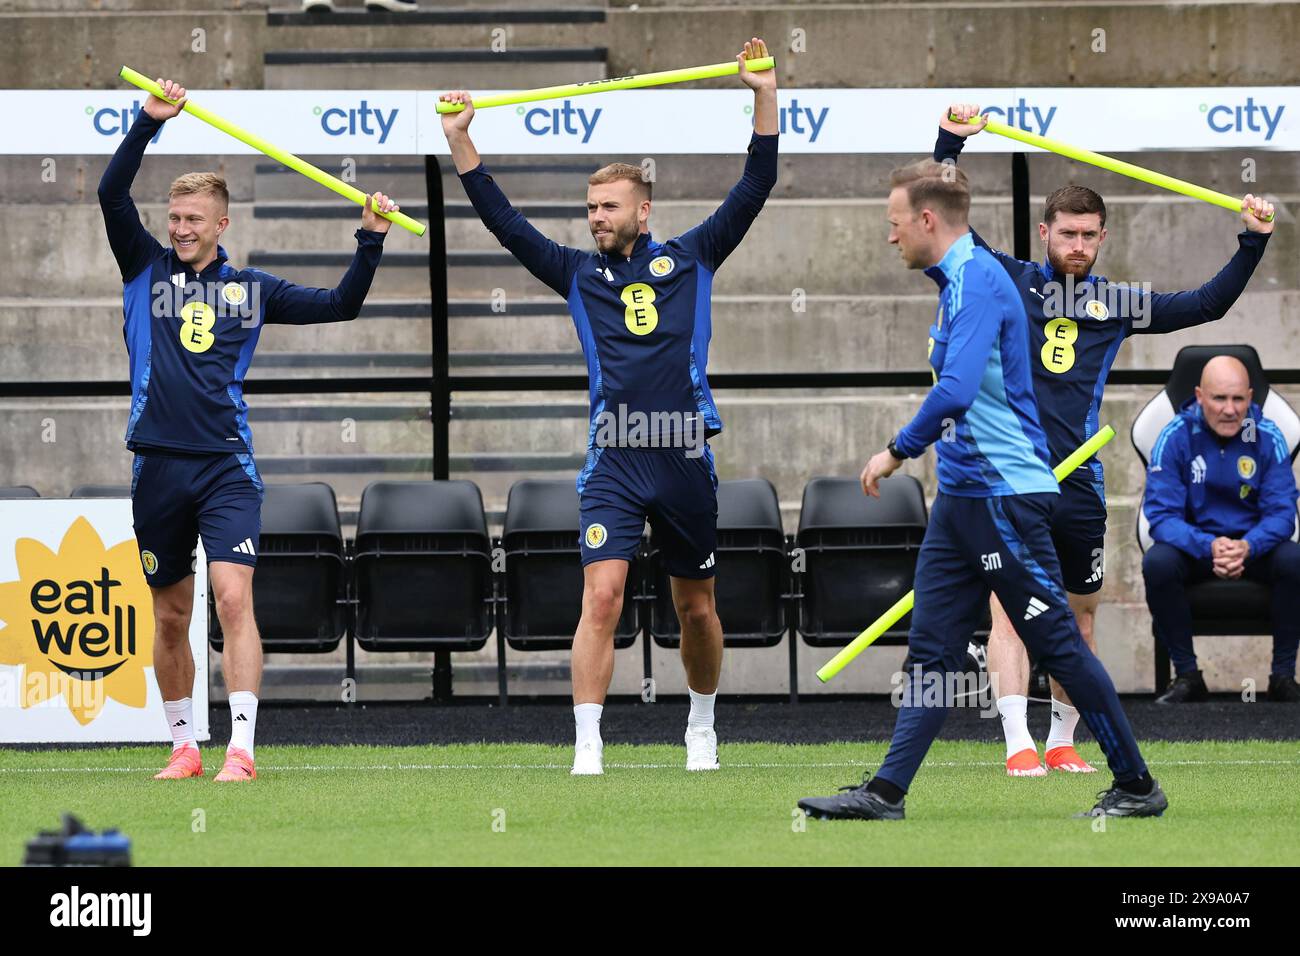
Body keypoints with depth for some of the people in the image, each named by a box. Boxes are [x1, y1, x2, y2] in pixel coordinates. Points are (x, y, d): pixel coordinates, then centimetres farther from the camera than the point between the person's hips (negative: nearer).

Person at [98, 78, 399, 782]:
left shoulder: (251, 290, 12)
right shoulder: (146, 270, 10)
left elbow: (339, 306, 17)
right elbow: (112, 194, -2)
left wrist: (369, 242, 5)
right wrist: (149, 121, -10)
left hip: (226, 466, -1)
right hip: (159, 464, 1)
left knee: (233, 599, -15)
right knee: (171, 616, 8)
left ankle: (241, 749, -19)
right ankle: (184, 746, 20)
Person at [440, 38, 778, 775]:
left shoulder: (690, 261, 8)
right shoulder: (579, 273, 10)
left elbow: (755, 189, 6)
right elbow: (505, 222, 7)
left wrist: (766, 99, -2)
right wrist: (461, 142, 2)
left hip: (686, 459, 0)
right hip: (613, 464, 0)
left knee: (697, 607, 11)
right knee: (602, 598, -14)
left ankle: (702, 724, 33)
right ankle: (587, 747, -16)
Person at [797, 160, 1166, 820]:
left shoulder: (977, 279, -17)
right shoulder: (961, 280, 15)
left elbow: (956, 390, -28)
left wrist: (899, 451, -17)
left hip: (1005, 496, -10)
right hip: (962, 495, 10)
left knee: (1056, 642, -3)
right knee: (931, 647, 6)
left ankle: (1136, 786, 5)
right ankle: (886, 793, 6)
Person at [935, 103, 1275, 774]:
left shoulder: (1115, 304, 12)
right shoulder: (1008, 281, 6)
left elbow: (1208, 305, 17)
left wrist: (1253, 242, 8)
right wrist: (951, 141, -4)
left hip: (1078, 485, 3)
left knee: (1078, 618, 8)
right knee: (1010, 607, -12)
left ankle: (1061, 742, 20)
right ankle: (1018, 744, -14)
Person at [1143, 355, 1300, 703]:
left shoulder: (1268, 437, -9)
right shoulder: (1175, 437, -12)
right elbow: (1161, 514, -17)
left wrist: (1247, 546, -34)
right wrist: (1209, 547, -36)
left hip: (1254, 544, 1)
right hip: (1196, 542, -1)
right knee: (1157, 563, -33)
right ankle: (1187, 675, -17)